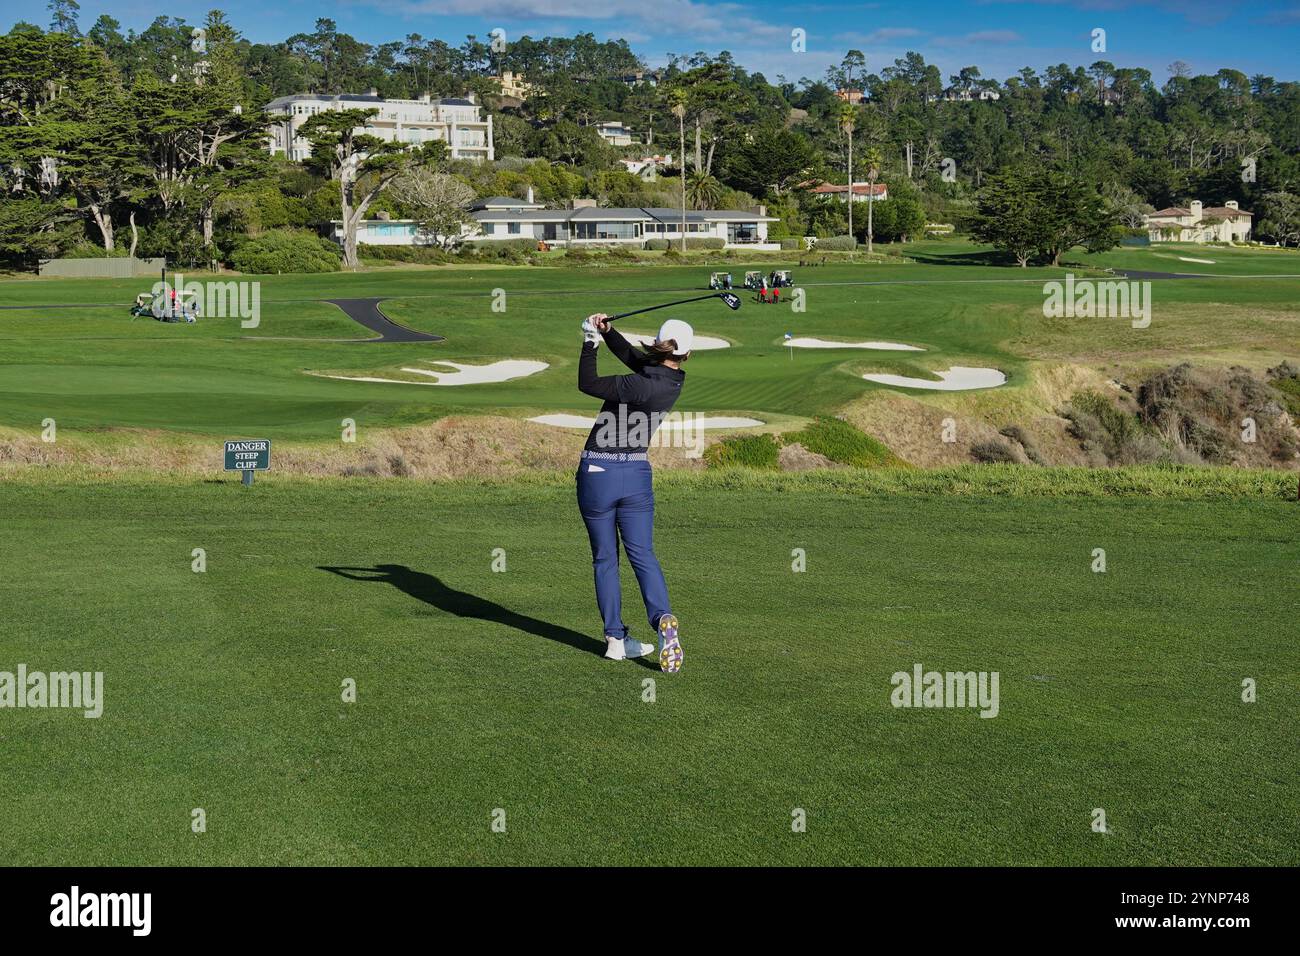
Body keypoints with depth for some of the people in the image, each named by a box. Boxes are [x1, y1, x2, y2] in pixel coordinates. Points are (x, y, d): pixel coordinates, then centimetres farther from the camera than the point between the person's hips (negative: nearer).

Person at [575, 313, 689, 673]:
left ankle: (616, 639, 6)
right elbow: (631, 356, 12)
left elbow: (586, 384, -10)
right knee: (643, 554, 7)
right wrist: (608, 331, 0)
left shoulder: (640, 385, -22)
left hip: (597, 473, -5)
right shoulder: (673, 381, -1)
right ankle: (663, 619, -18)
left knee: (604, 559, 8)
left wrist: (591, 341, -2)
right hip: (637, 474, 5)